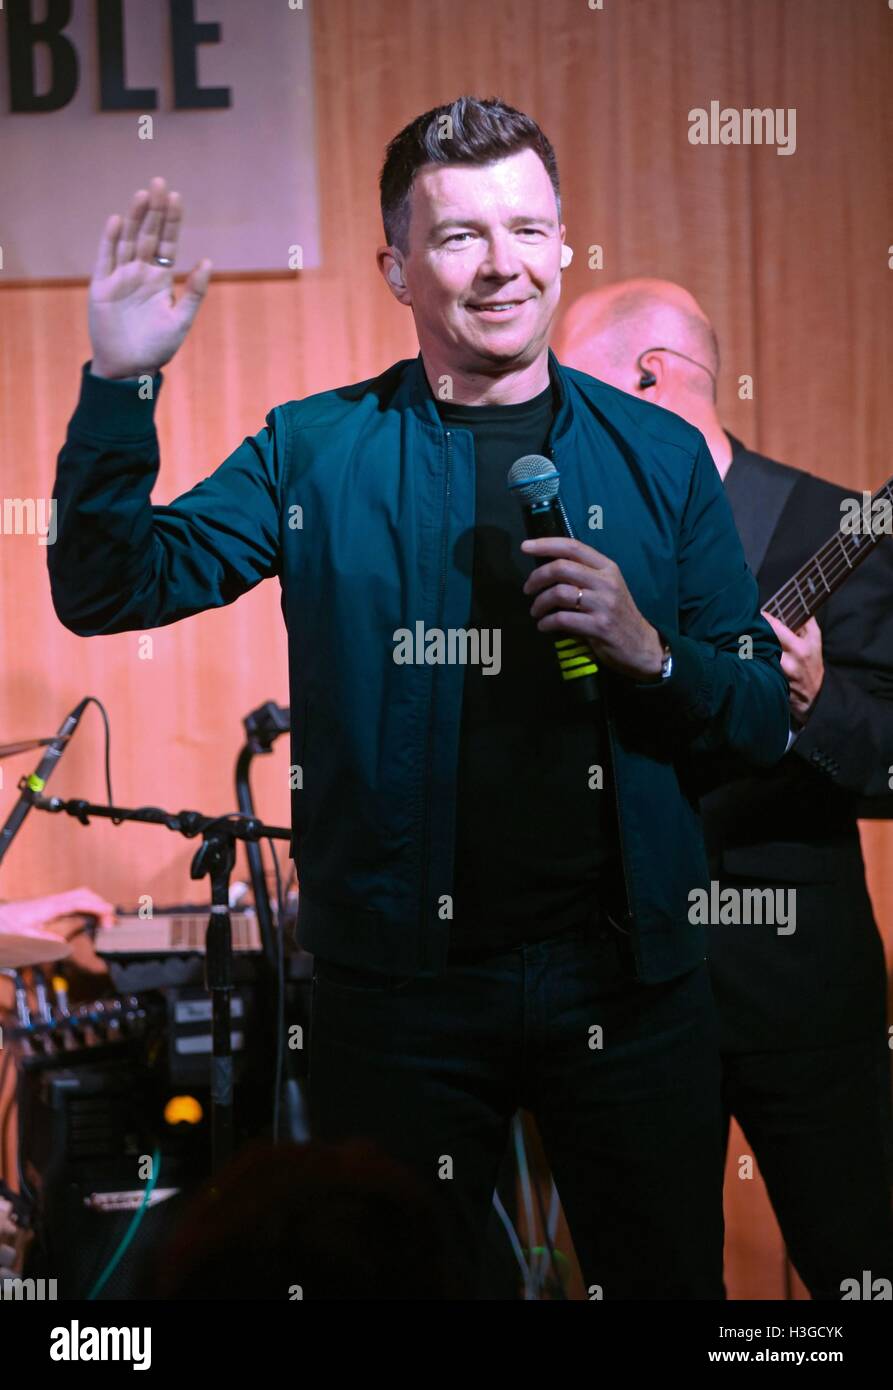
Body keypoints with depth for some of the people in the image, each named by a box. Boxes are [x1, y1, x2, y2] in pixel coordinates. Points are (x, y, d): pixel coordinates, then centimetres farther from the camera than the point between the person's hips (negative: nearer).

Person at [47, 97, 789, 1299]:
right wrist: (121, 383, -18)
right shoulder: (316, 453, 2)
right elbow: (108, 590, -6)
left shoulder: (658, 456, 5)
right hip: (402, 986, -1)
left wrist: (651, 654, -15)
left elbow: (763, 720, 6)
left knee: (669, 1278, 13)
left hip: (627, 978, 1)